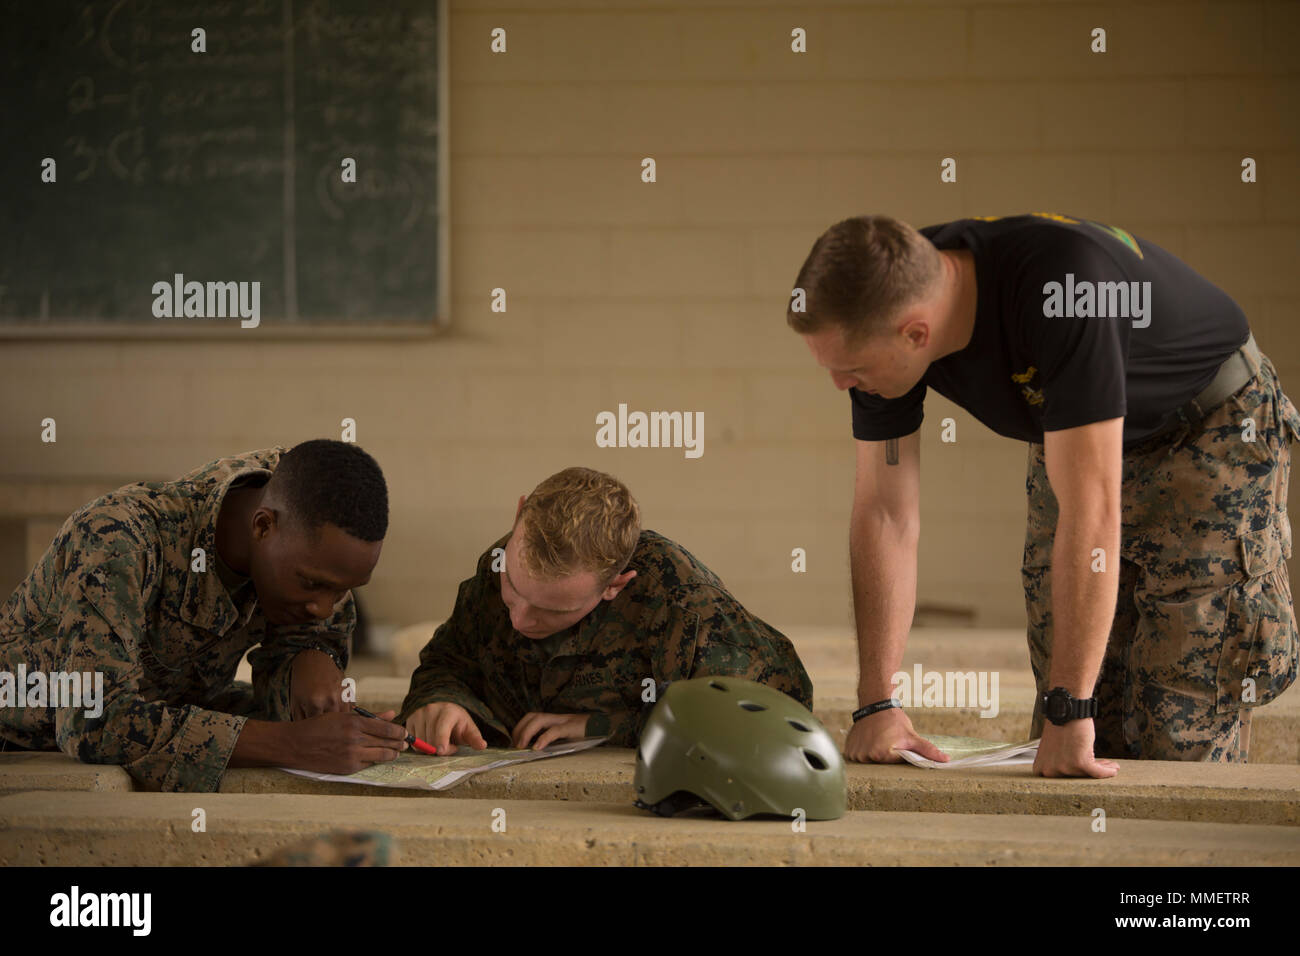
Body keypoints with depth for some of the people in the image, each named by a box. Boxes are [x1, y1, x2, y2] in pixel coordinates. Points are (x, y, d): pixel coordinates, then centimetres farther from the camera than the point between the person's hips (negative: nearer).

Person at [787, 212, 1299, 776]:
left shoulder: (1061, 289, -42)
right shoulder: (880, 316, -21)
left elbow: (1091, 509, -43)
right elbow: (885, 514, -15)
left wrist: (1068, 711, -43)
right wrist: (876, 705, -20)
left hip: (1212, 431, -6)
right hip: (1080, 440, 6)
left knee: (1180, 730, -11)